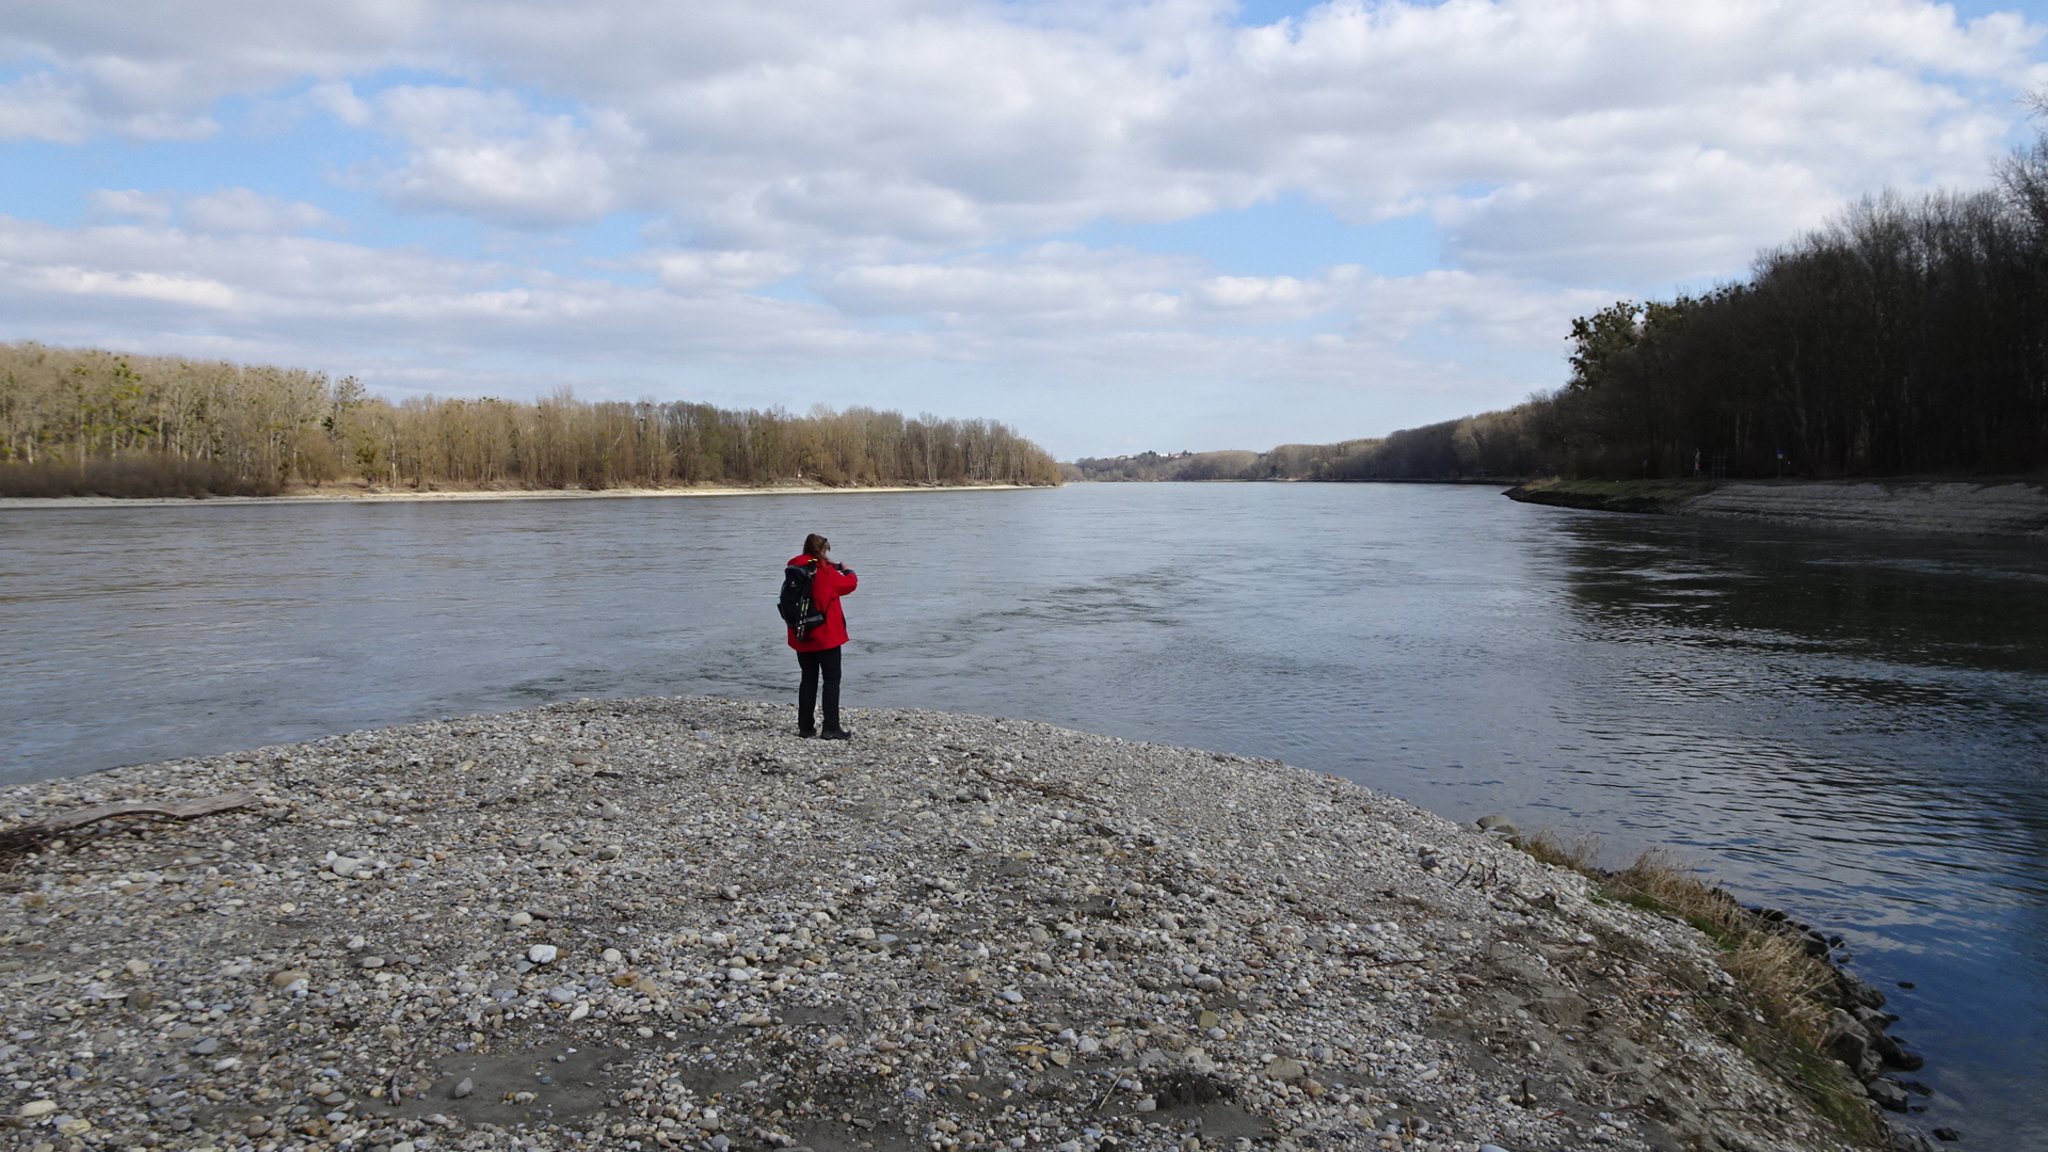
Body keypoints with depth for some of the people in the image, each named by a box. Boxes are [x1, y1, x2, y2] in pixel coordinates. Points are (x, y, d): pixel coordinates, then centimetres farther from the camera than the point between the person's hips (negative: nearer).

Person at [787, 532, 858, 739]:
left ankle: (805, 726, 14)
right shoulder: (824, 571, -14)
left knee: (808, 679, 14)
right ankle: (831, 728, -4)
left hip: (801, 636, 6)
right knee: (832, 680, 0)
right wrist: (848, 570, 17)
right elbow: (850, 584, -4)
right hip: (826, 635, -6)